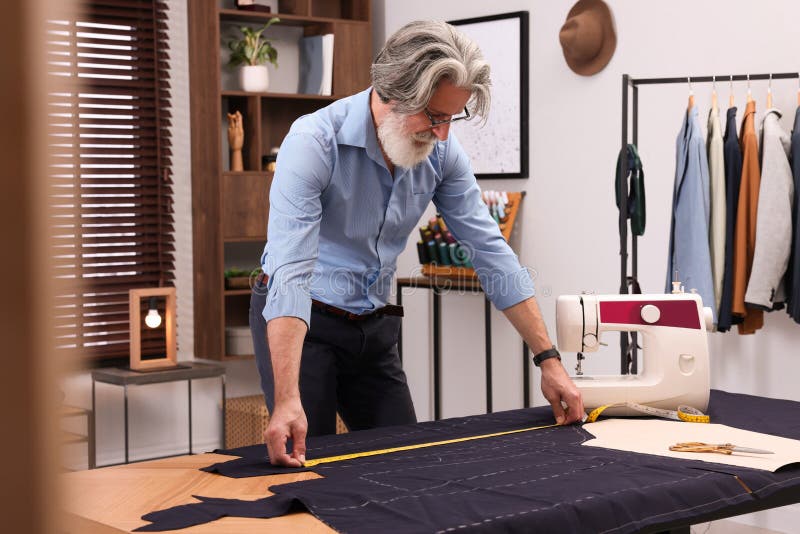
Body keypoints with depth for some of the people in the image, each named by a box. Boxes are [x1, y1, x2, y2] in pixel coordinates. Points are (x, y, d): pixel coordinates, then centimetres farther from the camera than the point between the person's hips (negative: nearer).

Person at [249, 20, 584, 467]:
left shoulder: (442, 151, -10)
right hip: (299, 322, -5)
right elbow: (290, 271, -35)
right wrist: (287, 399, -44)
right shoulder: (314, 142, -27)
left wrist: (549, 359, -8)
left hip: (374, 328, 5)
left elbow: (491, 251, -5)